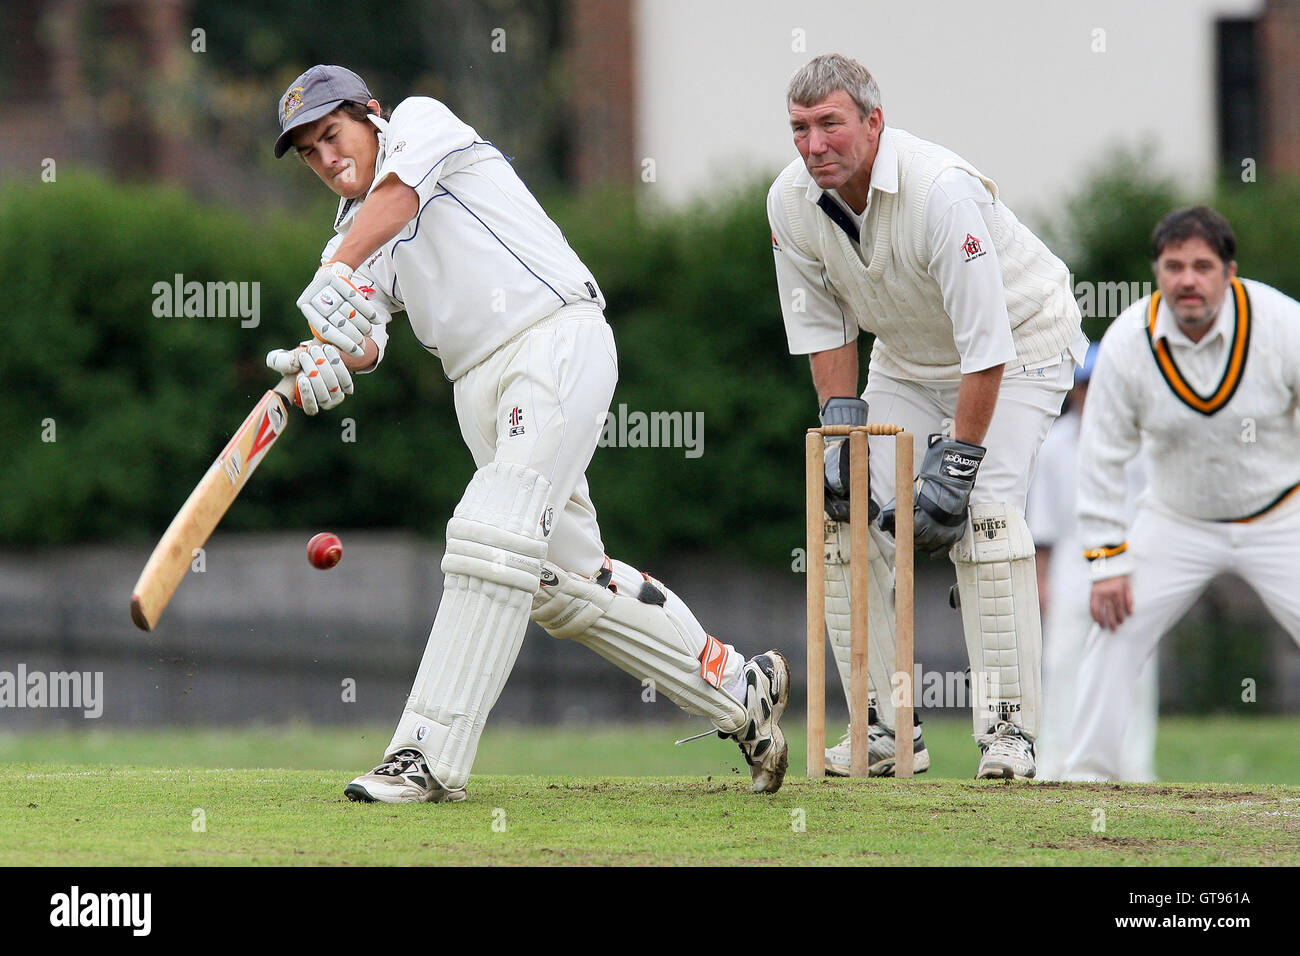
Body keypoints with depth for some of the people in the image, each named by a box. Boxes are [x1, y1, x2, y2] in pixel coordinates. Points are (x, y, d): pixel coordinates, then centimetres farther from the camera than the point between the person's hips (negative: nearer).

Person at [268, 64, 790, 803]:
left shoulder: (422, 122, 4)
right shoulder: (356, 234, 21)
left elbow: (395, 196, -18)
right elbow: (365, 338, 2)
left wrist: (339, 275, -34)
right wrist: (326, 362, -22)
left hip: (559, 341, -9)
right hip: (483, 392, 9)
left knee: (491, 539, -21)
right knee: (566, 582, 8)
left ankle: (432, 757, -26)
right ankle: (737, 688, 21)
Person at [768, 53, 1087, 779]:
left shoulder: (942, 189, -34)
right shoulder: (791, 201, -15)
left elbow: (987, 346, -32)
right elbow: (823, 327, -1)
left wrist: (957, 464, -31)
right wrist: (842, 428, -10)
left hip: (1021, 344, -6)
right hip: (909, 359, 6)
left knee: (983, 513, -25)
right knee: (848, 512, -6)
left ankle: (1009, 730, -22)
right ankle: (889, 728, 2)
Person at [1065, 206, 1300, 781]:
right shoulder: (1127, 341, -17)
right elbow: (1103, 454, -7)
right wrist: (1106, 558, -10)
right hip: (1176, 521, 2)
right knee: (1114, 633, -6)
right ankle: (1088, 776, 8)